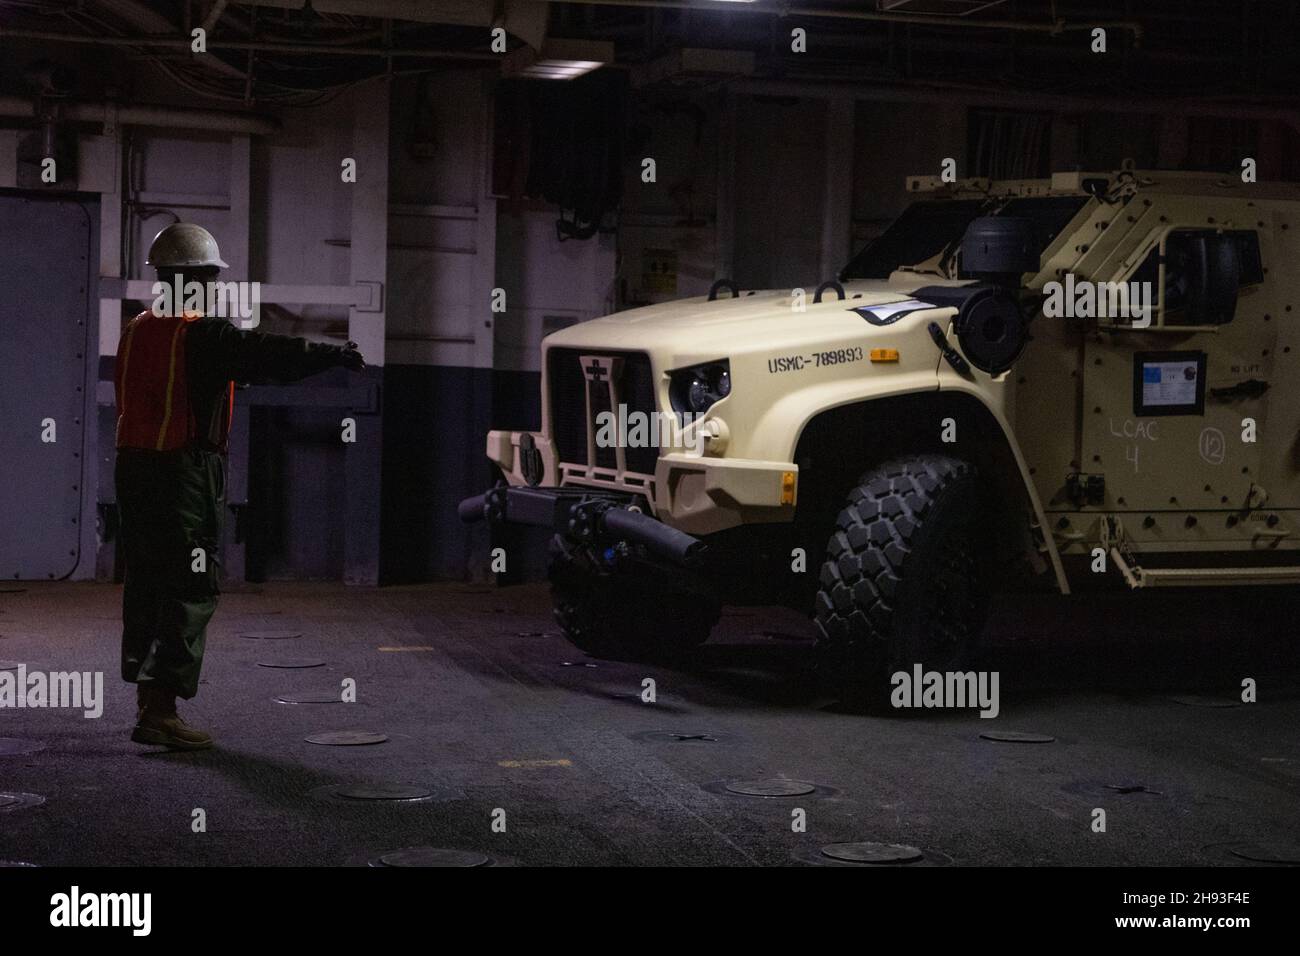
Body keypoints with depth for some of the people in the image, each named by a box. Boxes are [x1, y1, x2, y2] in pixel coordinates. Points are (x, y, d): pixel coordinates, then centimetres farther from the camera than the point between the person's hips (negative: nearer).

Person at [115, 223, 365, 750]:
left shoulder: (135, 331, 12)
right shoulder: (203, 335, -14)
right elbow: (266, 355, -22)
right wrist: (336, 355, -15)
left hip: (133, 466, 8)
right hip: (184, 474, -8)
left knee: (145, 582, 15)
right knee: (190, 591, -5)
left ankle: (148, 697, 22)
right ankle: (160, 710, -10)